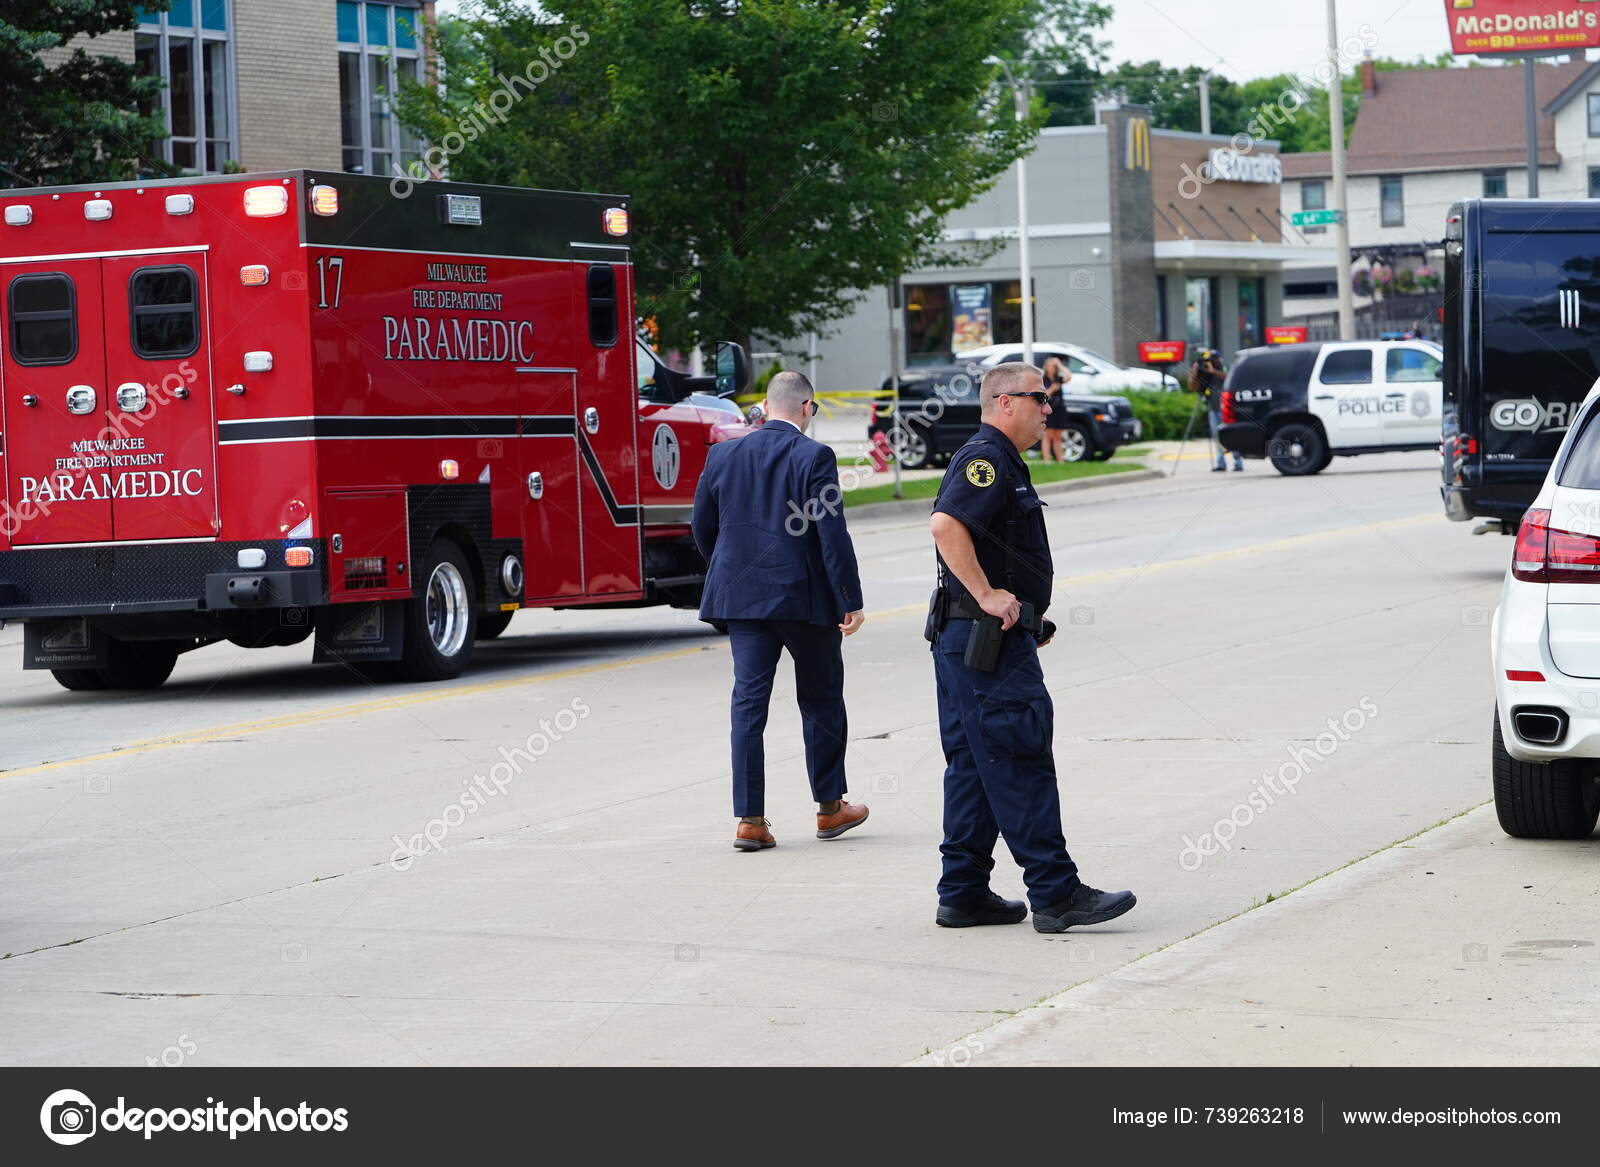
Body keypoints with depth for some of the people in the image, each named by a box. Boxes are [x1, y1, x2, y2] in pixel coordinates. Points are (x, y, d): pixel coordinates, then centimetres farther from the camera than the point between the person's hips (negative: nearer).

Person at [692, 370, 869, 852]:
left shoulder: (724, 455, 4)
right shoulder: (813, 457, -10)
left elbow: (702, 528, 11)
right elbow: (833, 535, -14)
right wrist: (851, 601, -9)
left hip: (740, 596, 4)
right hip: (804, 596, -3)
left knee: (749, 702, 3)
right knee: (821, 699, 12)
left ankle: (749, 818, -2)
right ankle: (829, 808, 22)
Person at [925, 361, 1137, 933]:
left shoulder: (1002, 463, 22)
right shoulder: (985, 458, -13)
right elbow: (946, 524, -29)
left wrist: (1028, 614, 22)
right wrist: (987, 596, -25)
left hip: (976, 642, 11)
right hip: (989, 639, -11)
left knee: (975, 766, 11)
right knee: (1022, 764, -9)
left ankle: (963, 895, 14)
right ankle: (1055, 894, -9)